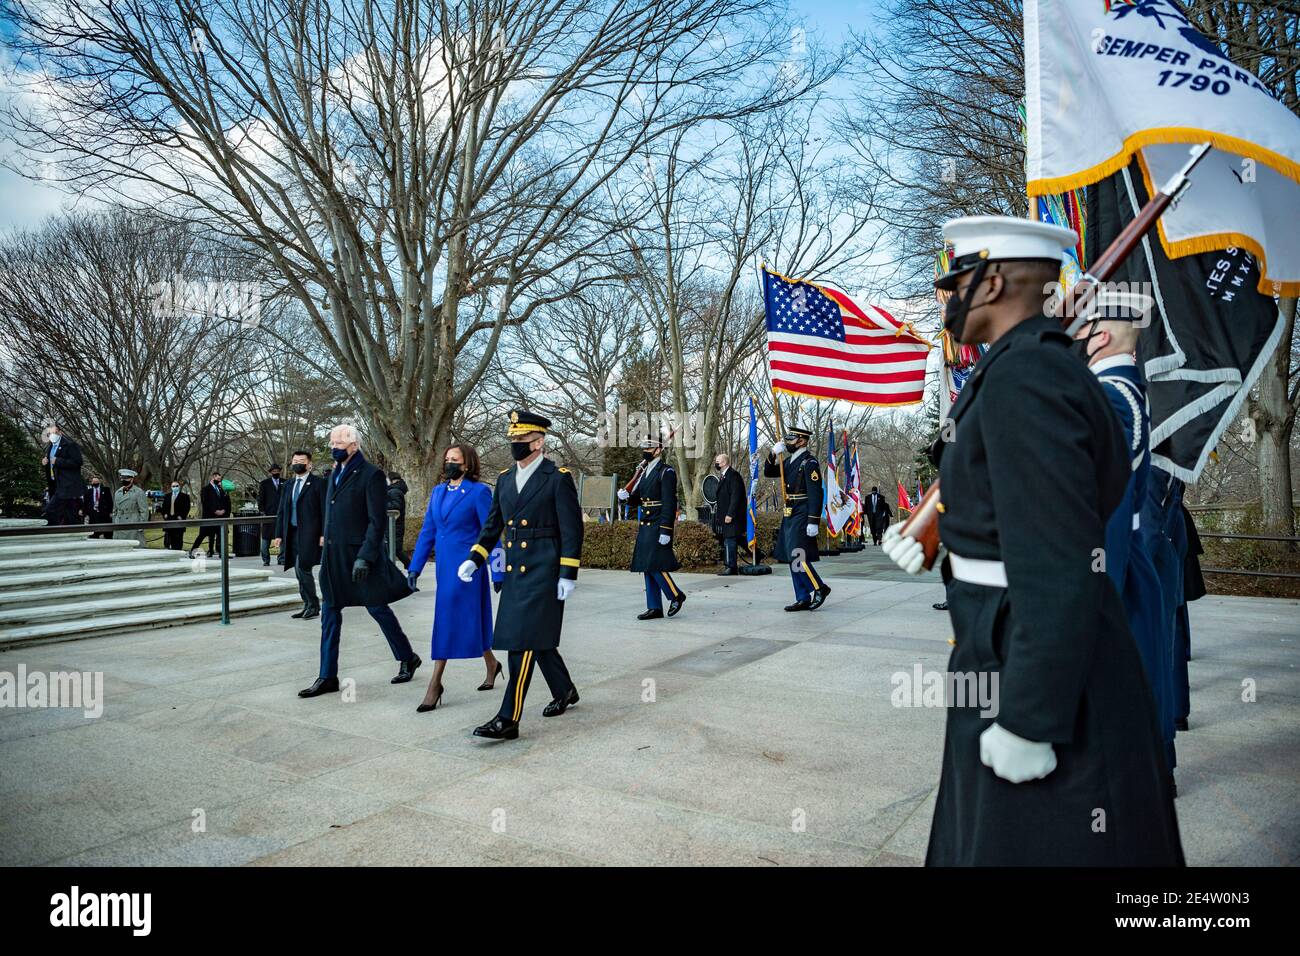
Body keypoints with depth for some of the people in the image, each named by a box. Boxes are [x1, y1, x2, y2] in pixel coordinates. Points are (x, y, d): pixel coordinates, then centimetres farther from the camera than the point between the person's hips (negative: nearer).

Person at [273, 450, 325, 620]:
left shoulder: (318, 483, -3)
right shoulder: (289, 486, 16)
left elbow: (325, 510, -7)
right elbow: (281, 512, 18)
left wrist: (324, 534, -13)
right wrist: (279, 535, 11)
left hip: (309, 534, -6)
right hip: (292, 534, 7)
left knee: (302, 568, -13)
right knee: (300, 571, 8)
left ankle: (314, 606, -2)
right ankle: (307, 605, 16)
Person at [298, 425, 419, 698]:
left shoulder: (370, 475, -11)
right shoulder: (335, 474, 13)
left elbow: (378, 521, -15)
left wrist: (365, 557, -20)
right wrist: (327, 550, 15)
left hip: (359, 554, -7)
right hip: (333, 556, 8)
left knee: (377, 607, 3)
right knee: (329, 614, 8)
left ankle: (408, 658, 23)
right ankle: (327, 677, 15)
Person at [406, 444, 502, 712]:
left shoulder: (479, 492, -9)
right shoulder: (438, 491, 10)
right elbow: (428, 531, 12)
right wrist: (414, 567, 9)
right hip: (444, 565, 7)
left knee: (449, 621, -6)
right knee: (469, 619, 17)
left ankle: (435, 684, 1)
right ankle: (491, 665, 36)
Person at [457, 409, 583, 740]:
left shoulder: (558, 478, -8)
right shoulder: (505, 478, 11)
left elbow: (572, 529, -10)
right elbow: (493, 524, 16)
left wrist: (568, 575, -14)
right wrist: (474, 559, 4)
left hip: (543, 572, -7)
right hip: (515, 572, 7)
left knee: (524, 642, -8)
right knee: (538, 639, 16)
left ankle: (509, 720, -3)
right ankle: (565, 692, 36)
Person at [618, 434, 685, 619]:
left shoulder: (666, 472, -10)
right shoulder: (645, 472, 16)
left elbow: (670, 503, -16)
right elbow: (637, 499, 18)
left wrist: (666, 531, -21)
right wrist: (626, 496, -6)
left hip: (658, 526, -8)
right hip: (644, 526, 9)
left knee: (655, 565, -11)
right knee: (647, 567, 8)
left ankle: (676, 595, 9)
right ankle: (654, 608, 13)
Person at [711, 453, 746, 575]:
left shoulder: (733, 475, -13)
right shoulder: (723, 476, 18)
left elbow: (736, 496, -19)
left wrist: (730, 514, -22)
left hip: (731, 517, -10)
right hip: (723, 516, 10)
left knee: (730, 541, -9)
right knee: (726, 542, 12)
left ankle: (731, 567, -7)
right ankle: (728, 566, 17)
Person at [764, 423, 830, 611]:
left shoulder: (810, 463, -13)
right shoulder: (790, 461, 14)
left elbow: (816, 493, -18)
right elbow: (768, 473, 18)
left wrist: (814, 522, -22)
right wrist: (773, 454, 2)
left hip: (802, 516, -9)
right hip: (789, 516, 9)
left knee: (798, 557, -13)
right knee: (793, 558, 9)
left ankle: (820, 588, 4)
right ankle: (803, 599, 14)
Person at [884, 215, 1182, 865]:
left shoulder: (1021, 376, -20)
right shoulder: (1049, 367, 11)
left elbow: (1058, 566, -25)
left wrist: (1025, 720, -22)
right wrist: (938, 541, 11)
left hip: (1046, 674, -10)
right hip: (1022, 648, 10)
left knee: (1033, 843, 7)